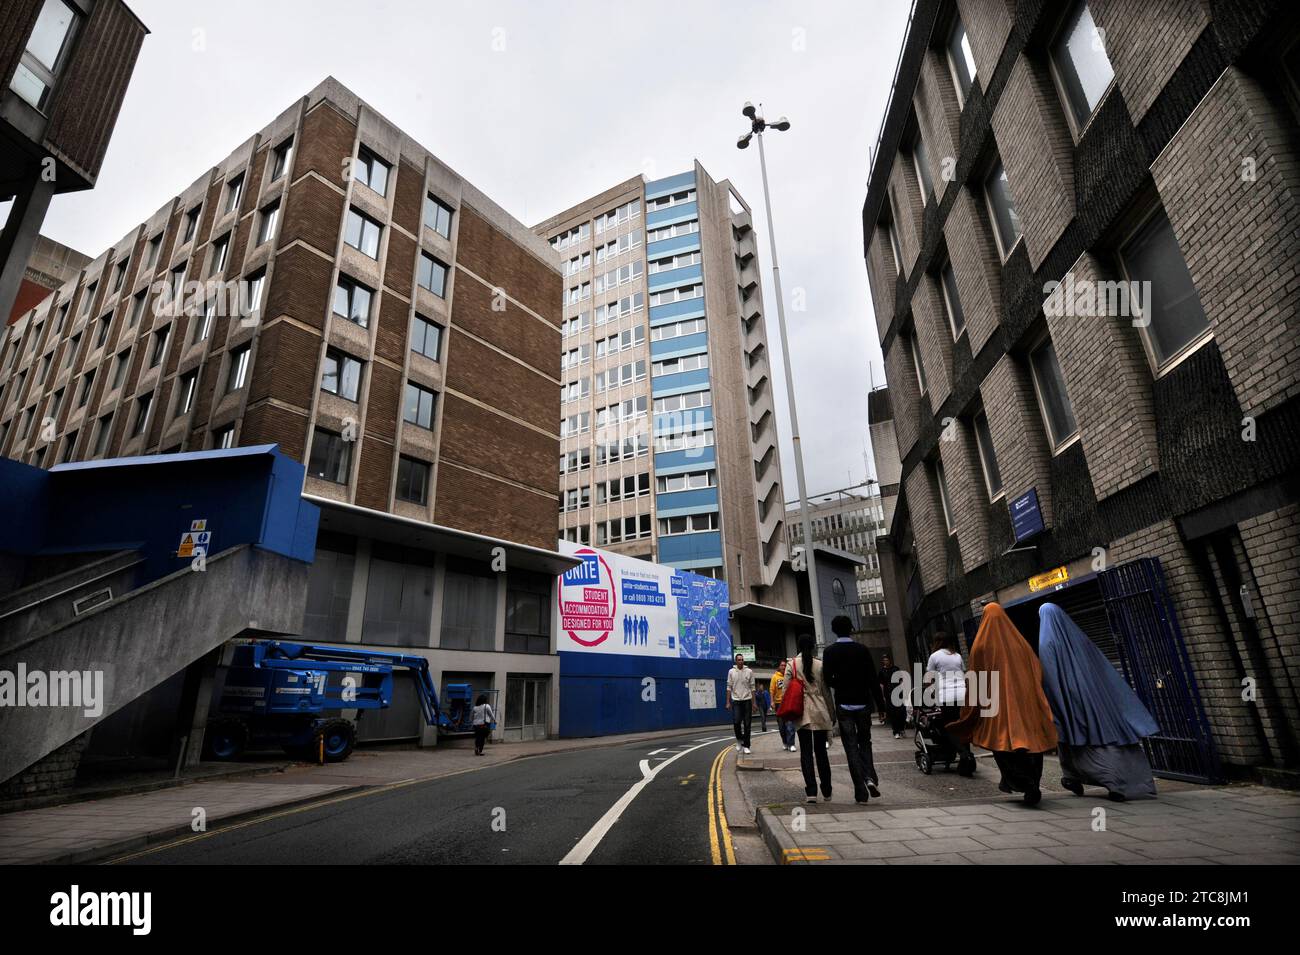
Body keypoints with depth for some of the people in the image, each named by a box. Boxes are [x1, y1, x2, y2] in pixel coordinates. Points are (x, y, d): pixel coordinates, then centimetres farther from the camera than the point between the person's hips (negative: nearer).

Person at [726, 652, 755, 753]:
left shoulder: (749, 671, 3)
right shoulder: (731, 671, 2)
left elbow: (752, 687, 6)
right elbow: (729, 687, 3)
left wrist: (754, 702, 3)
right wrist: (728, 702, -1)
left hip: (747, 700, 1)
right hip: (736, 700, -1)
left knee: (747, 724, 2)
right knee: (736, 722, -10)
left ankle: (746, 746, 11)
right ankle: (739, 740, 16)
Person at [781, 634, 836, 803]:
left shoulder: (792, 664, -3)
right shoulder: (820, 664, -2)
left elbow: (785, 689, -5)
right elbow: (826, 690, 3)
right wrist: (832, 713, 12)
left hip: (801, 713, -1)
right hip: (820, 712, 1)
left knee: (806, 752, 3)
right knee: (821, 751, 12)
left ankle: (811, 792, -5)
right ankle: (826, 792, 21)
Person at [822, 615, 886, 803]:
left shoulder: (829, 652, -5)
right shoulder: (862, 649, -3)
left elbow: (828, 680, -9)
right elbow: (872, 679, -4)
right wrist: (880, 704, 2)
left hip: (843, 705, -1)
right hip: (863, 703, 1)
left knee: (851, 746, 5)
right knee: (864, 741, 18)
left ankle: (860, 791, 2)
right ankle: (870, 777, -3)